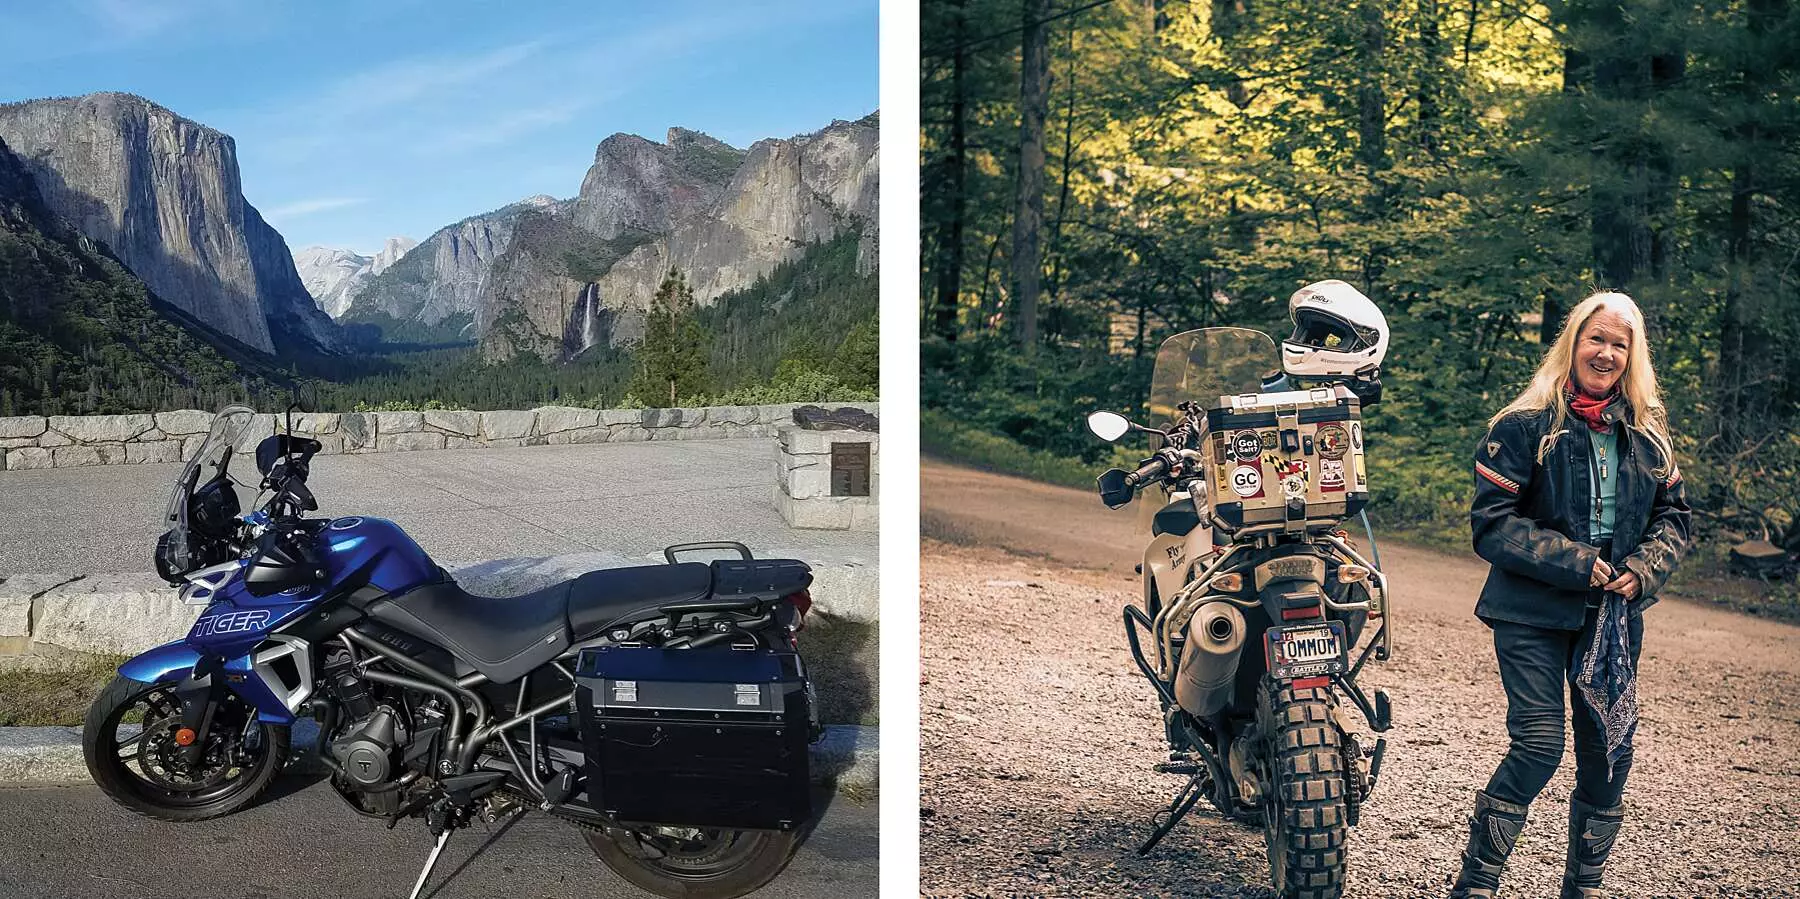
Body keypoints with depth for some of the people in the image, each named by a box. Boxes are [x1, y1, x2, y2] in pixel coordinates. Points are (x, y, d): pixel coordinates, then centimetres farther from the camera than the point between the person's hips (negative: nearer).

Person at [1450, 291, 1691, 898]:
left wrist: (1643, 569, -6)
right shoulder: (1525, 427, -7)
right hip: (1534, 614, -5)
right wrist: (1577, 563, -18)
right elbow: (1491, 524, -12)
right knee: (1538, 748, -12)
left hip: (1615, 617, 5)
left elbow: (1672, 516, 14)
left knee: (1609, 755, 8)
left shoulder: (1647, 434, 10)